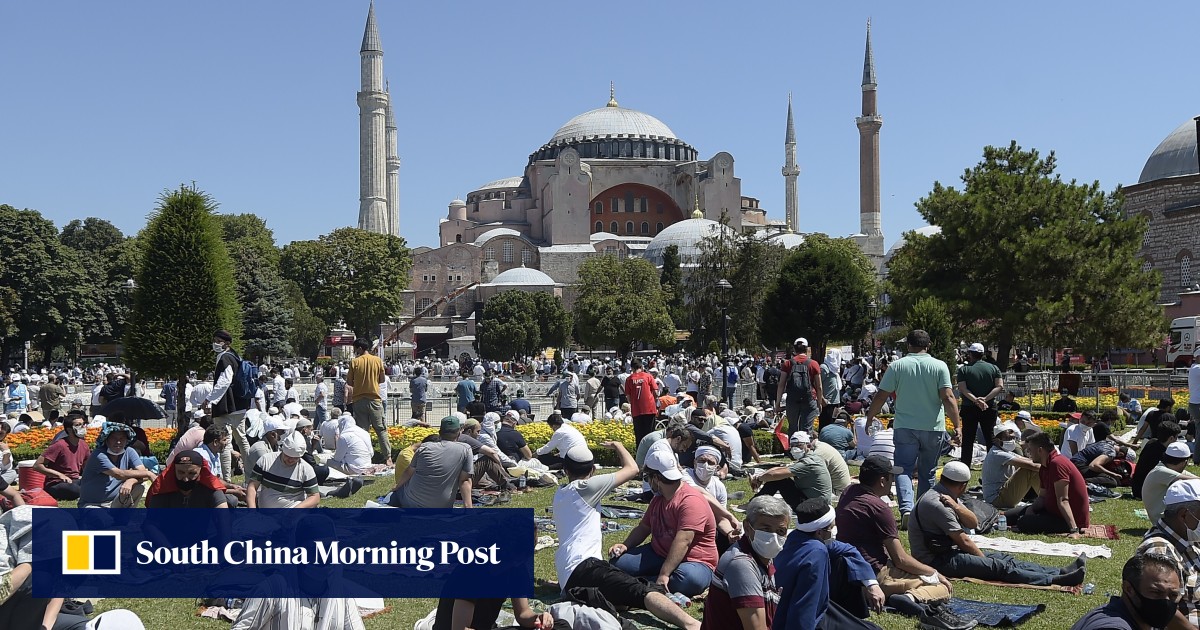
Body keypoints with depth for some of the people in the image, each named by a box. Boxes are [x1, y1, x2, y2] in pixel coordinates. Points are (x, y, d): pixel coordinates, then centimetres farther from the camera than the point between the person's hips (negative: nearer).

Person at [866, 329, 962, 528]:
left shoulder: (897, 366, -1)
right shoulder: (940, 366, -2)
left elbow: (880, 397, -1)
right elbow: (948, 398, -10)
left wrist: (869, 419, 11)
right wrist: (956, 426, -8)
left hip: (904, 427, -1)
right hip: (933, 428, 1)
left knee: (904, 470, 0)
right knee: (927, 473, 13)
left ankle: (906, 509, -21)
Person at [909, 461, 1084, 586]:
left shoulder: (945, 496, 11)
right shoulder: (936, 503, -21)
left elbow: (973, 523, 5)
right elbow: (963, 541, -16)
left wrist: (955, 506, -13)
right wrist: (984, 558, -3)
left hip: (948, 550, 10)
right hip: (936, 561, -10)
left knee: (1002, 558, 1)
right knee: (998, 566, -20)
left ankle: (1061, 573, -3)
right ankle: (1056, 581, -25)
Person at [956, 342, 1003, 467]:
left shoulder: (963, 369, -3)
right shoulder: (994, 368, 4)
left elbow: (962, 389, -16)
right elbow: (999, 387, -8)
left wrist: (976, 400, -24)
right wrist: (985, 399, -16)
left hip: (969, 408, -2)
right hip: (989, 408, 2)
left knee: (968, 440, 5)